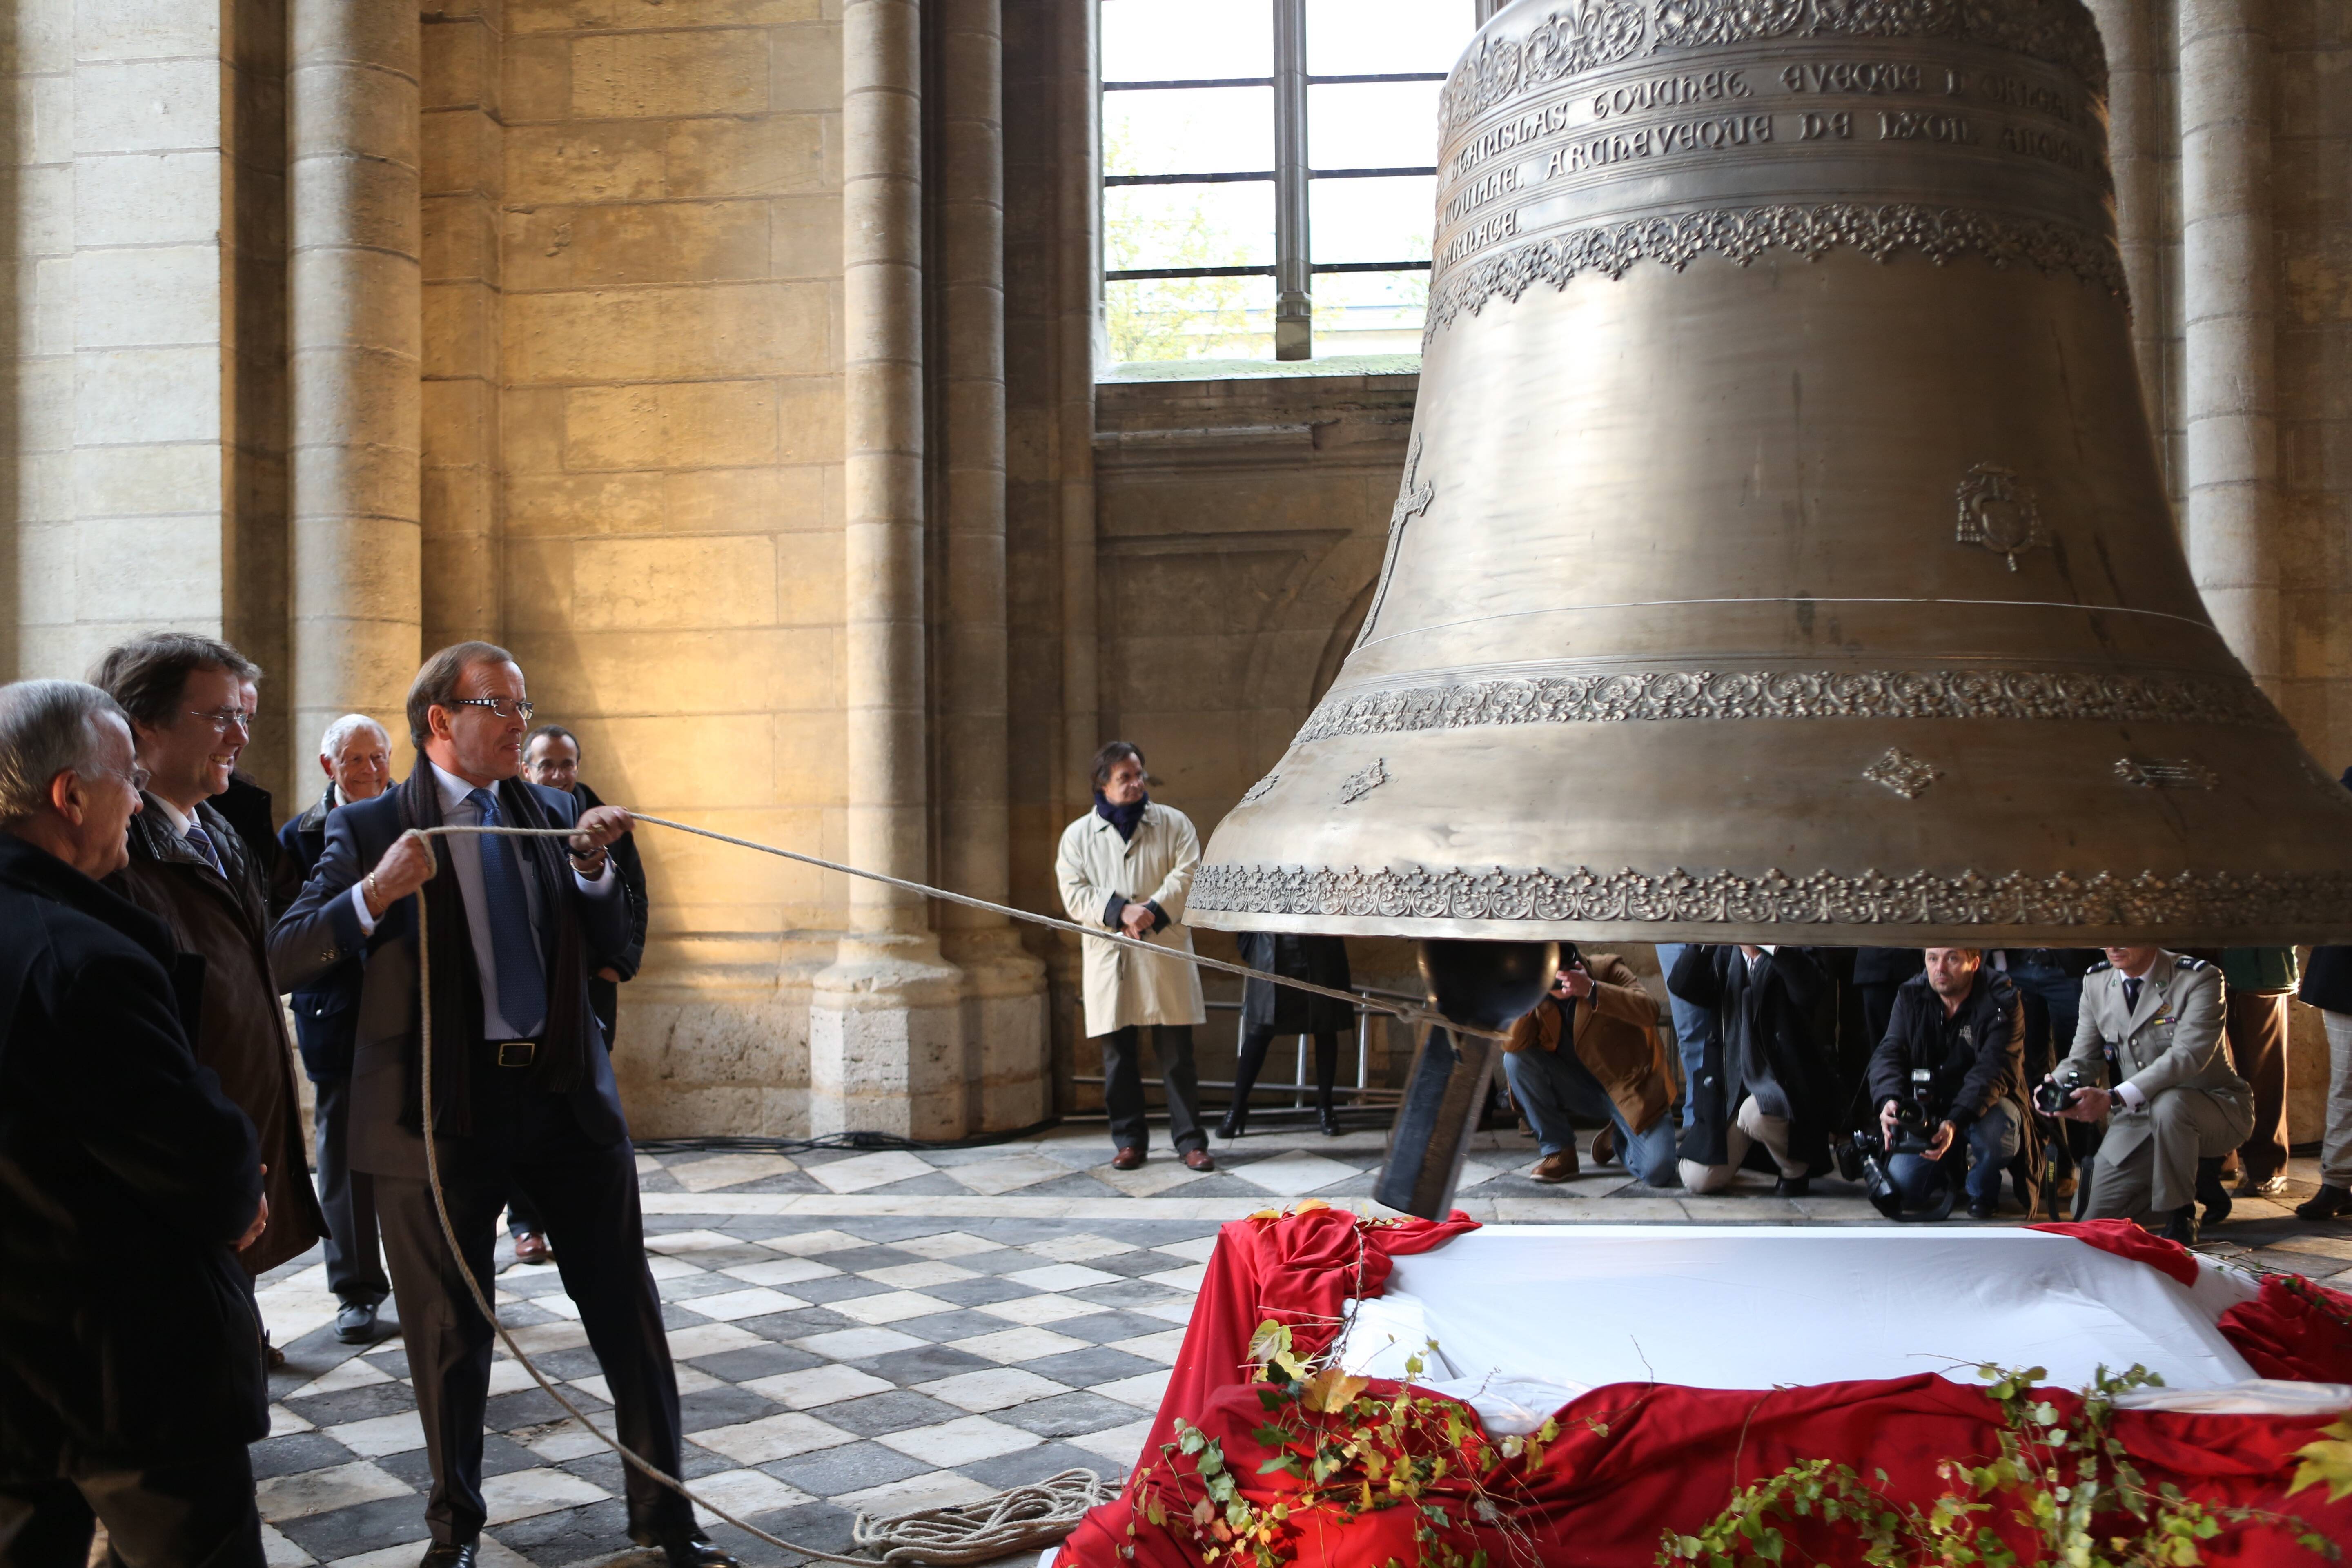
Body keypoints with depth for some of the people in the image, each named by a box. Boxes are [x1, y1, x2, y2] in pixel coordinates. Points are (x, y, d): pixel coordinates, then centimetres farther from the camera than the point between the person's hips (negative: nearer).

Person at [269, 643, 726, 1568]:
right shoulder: (368, 828, -2)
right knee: (451, 1335, 10)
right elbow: (286, 959, -9)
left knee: (629, 1317, 7)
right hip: (442, 1111, -3)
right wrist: (375, 893, -25)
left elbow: (607, 948, 9)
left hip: (567, 1095, 3)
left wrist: (593, 866, -9)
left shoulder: (551, 813, 9)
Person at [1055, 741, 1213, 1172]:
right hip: (1109, 958, 1)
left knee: (1177, 1054, -1)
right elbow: (1075, 895, 1)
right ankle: (1129, 1141, 17)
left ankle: (1191, 1140, 7)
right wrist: (1119, 912, -15)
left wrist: (1154, 910, -17)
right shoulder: (1078, 835, 9)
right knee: (1118, 1056, 5)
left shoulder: (1173, 823, 9)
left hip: (1165, 954, -1)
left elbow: (1188, 874, -2)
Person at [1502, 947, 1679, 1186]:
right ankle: (1560, 1152, -8)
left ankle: (1619, 1138, 12)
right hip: (1580, 1091, 3)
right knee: (1515, 1060, -21)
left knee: (1656, 1172, -25)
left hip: (1629, 1087, -3)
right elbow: (1511, 1045, -16)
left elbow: (1650, 1011, -29)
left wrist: (1591, 989, -39)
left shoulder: (1607, 969, -13)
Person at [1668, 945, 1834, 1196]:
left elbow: (1812, 991, -23)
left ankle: (1796, 1168, -7)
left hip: (1779, 1079, -4)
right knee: (1699, 1181, -5)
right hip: (1730, 1083, 4)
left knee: (1756, 1115, -39)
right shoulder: (1722, 957, 10)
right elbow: (1680, 986, -8)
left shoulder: (1789, 957, 0)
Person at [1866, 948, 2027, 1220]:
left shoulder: (2001, 1002, -17)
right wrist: (1889, 1100, -35)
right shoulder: (1911, 996, -4)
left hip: (1985, 1105, -3)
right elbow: (1888, 1054, -12)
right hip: (1927, 1104, 3)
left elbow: (1993, 1070, -28)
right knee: (1903, 1185, -14)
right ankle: (1951, 1166, 22)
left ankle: (1983, 1194, -4)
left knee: (1994, 1130, -38)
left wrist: (1956, 1122, -44)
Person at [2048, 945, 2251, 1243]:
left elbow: (2188, 1055, -31)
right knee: (2095, 1221, -4)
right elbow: (2083, 1059, 1)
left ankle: (2180, 1218, -15)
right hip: (2137, 1120, 5)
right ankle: (2199, 1178, 21)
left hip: (2214, 1110, -5)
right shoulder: (2096, 982, 1)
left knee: (2168, 1103, -40)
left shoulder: (2199, 979, -17)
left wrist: (2114, 1098, -44)